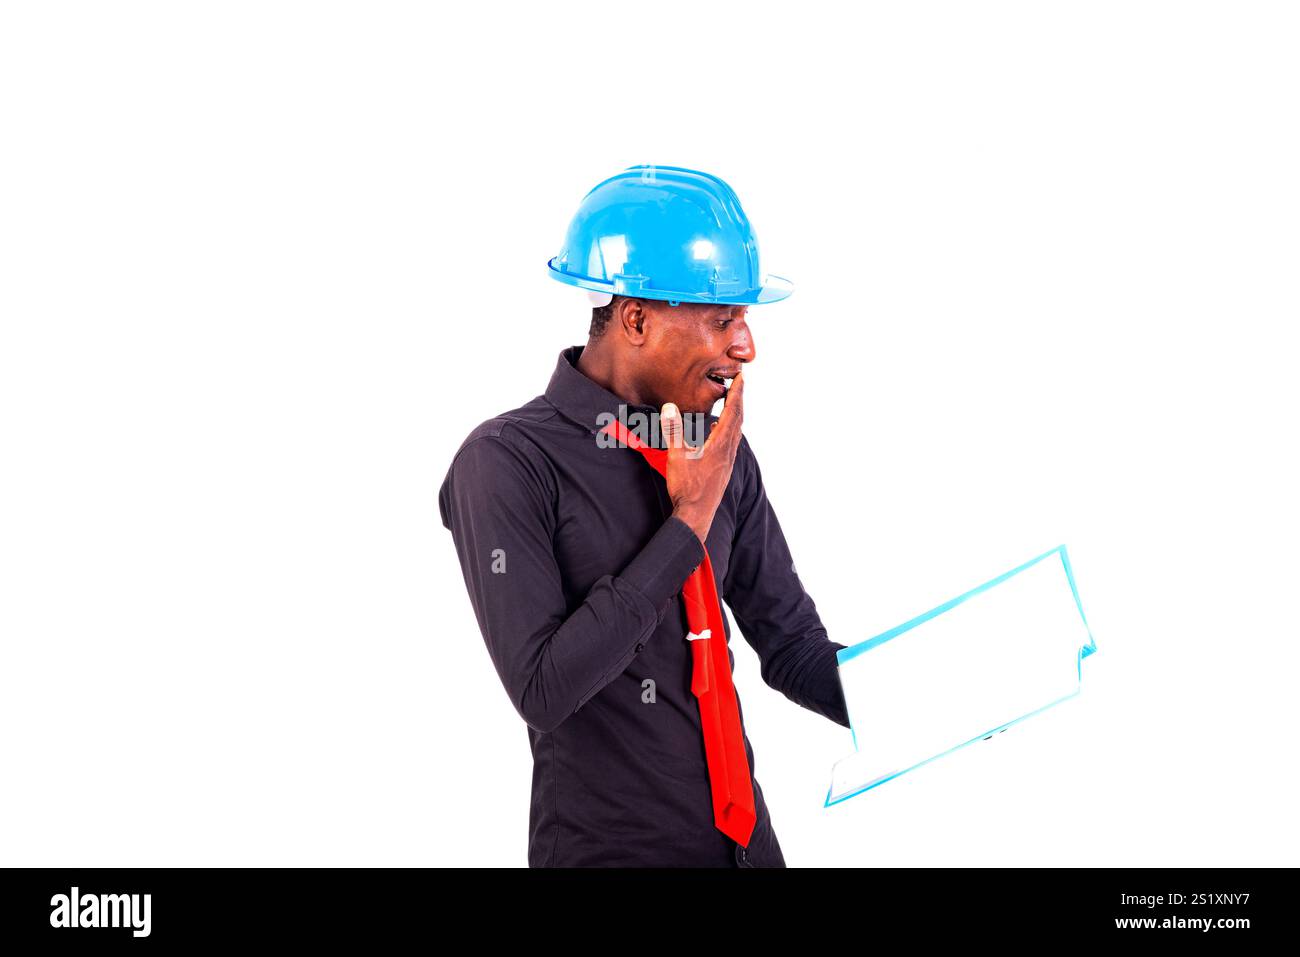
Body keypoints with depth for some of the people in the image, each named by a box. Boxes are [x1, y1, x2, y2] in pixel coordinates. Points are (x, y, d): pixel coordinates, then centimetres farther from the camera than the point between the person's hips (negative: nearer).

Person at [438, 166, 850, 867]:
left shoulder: (724, 455, 2)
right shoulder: (508, 464, -16)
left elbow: (792, 647, 5)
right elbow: (542, 691, -23)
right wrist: (689, 522, -20)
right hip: (602, 845, -6)